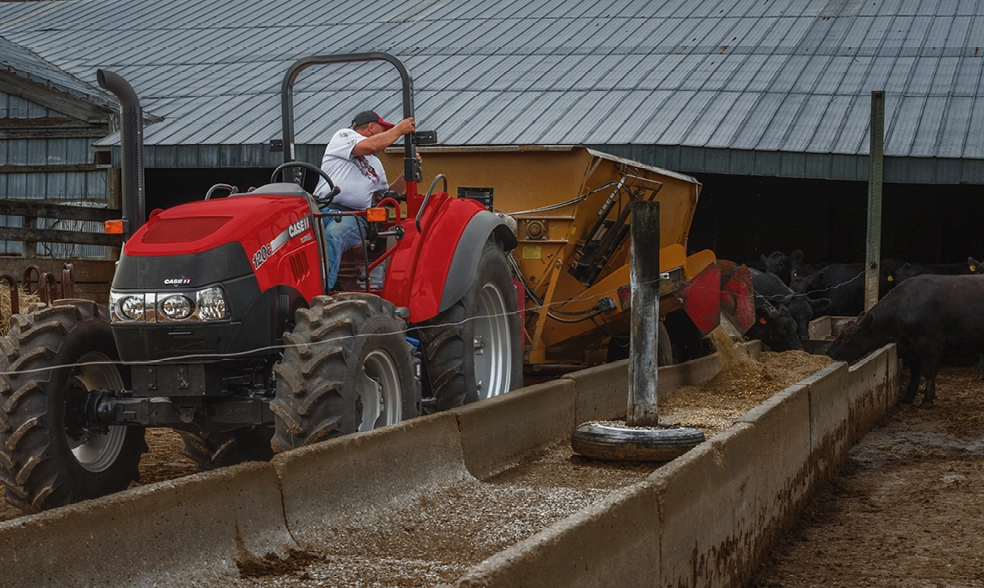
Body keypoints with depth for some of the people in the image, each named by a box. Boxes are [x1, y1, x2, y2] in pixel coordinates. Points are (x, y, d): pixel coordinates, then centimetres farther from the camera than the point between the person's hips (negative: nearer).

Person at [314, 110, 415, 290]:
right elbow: (370, 146, -6)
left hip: (354, 217, 3)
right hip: (322, 209, -3)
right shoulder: (344, 136, 13)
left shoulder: (376, 164, 34)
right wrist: (399, 129, 4)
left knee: (331, 237, -35)